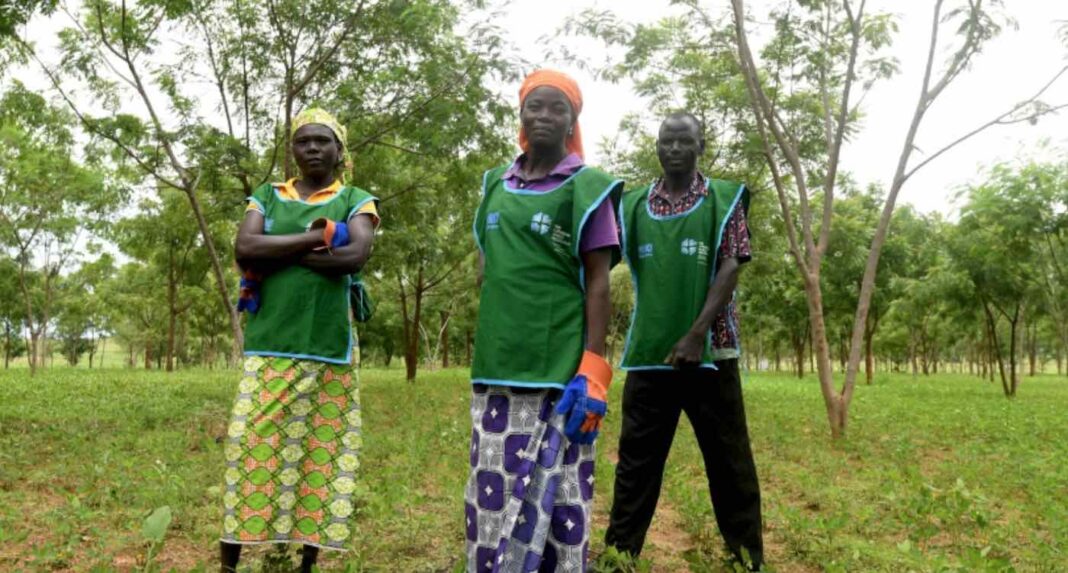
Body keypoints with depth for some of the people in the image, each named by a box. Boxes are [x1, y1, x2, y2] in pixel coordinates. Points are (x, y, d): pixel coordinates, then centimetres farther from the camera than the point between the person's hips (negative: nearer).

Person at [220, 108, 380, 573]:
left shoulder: (356, 201, 9)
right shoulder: (267, 197, 14)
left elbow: (356, 256, -11)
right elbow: (244, 249, -5)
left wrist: (279, 256, -8)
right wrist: (315, 237, -10)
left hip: (330, 349, -1)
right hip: (268, 346, 1)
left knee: (320, 452, 3)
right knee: (250, 447, -1)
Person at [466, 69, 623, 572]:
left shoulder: (585, 187, -1)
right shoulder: (496, 185, 13)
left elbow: (598, 283, -6)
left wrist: (593, 371, -14)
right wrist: (486, 352, 15)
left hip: (556, 371, -5)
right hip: (496, 368, 5)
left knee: (552, 495, -1)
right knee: (491, 494, 10)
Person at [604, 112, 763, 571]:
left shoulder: (725, 199, 3)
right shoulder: (633, 206, 10)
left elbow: (729, 270, -5)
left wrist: (697, 334, -14)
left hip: (710, 351, -2)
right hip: (648, 352, 2)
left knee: (729, 460, 7)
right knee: (636, 459, 9)